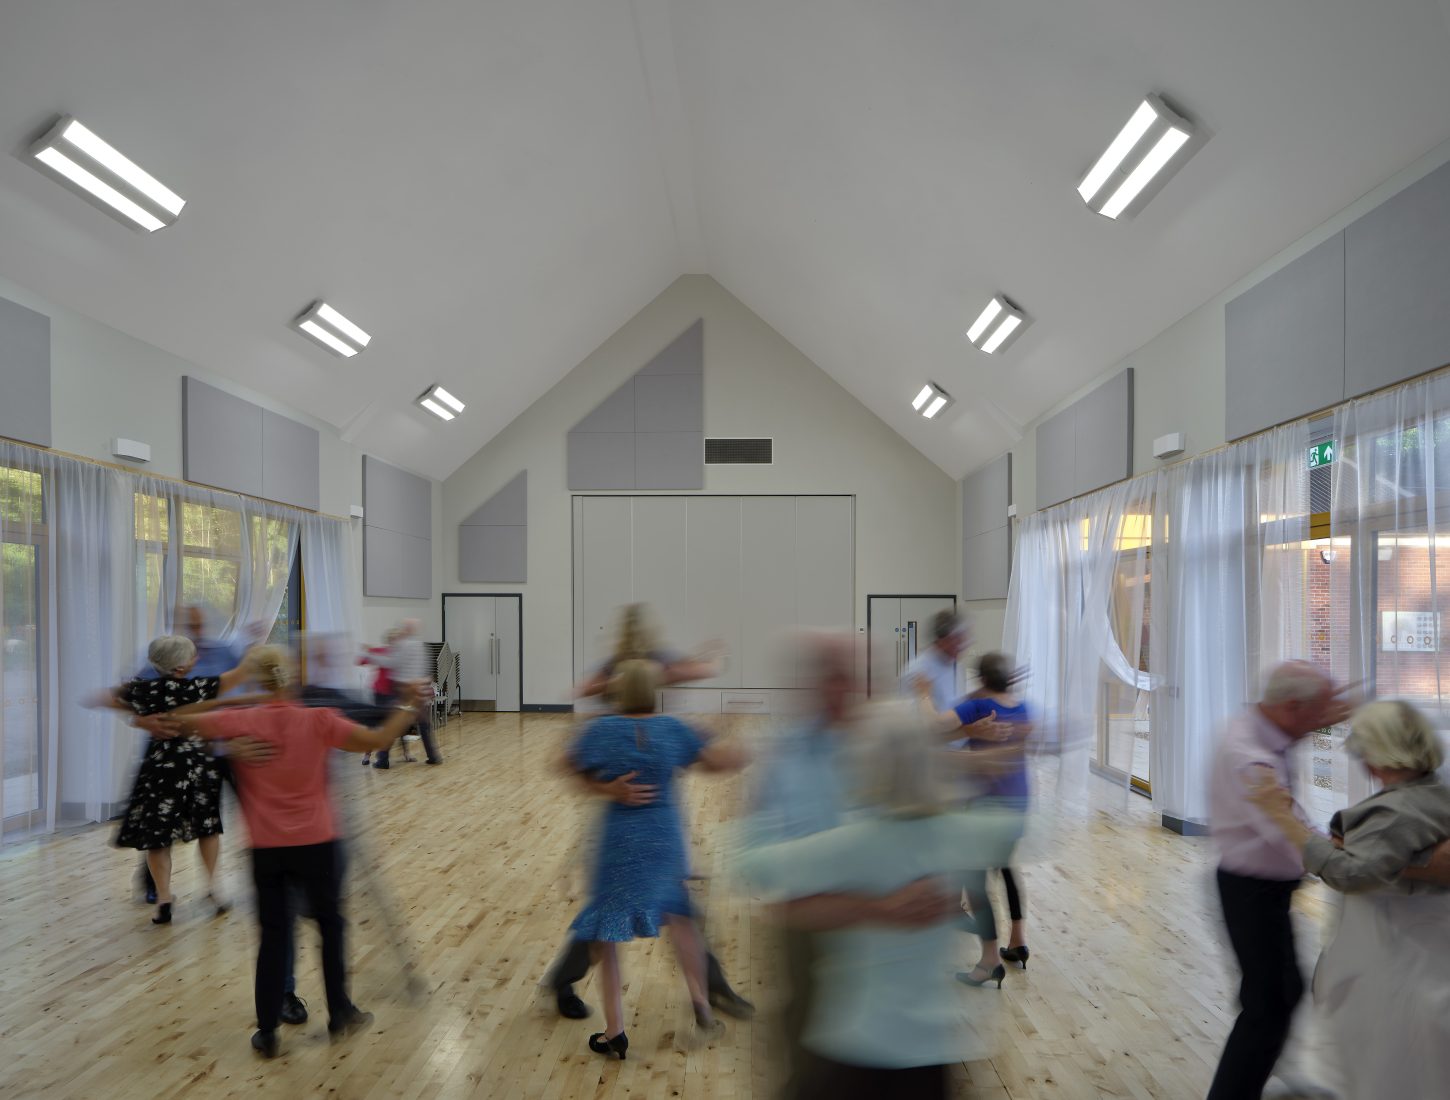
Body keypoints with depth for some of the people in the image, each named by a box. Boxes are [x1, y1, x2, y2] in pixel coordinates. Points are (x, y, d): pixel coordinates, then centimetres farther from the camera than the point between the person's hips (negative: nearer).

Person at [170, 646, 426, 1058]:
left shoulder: (241, 722, -8)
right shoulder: (318, 720, -13)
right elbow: (377, 740, -17)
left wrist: (221, 701, 11)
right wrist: (408, 706, -6)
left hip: (266, 850, 2)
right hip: (316, 846, -1)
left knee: (274, 936, 15)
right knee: (330, 926, 17)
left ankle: (267, 1033, 22)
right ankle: (340, 1014, 29)